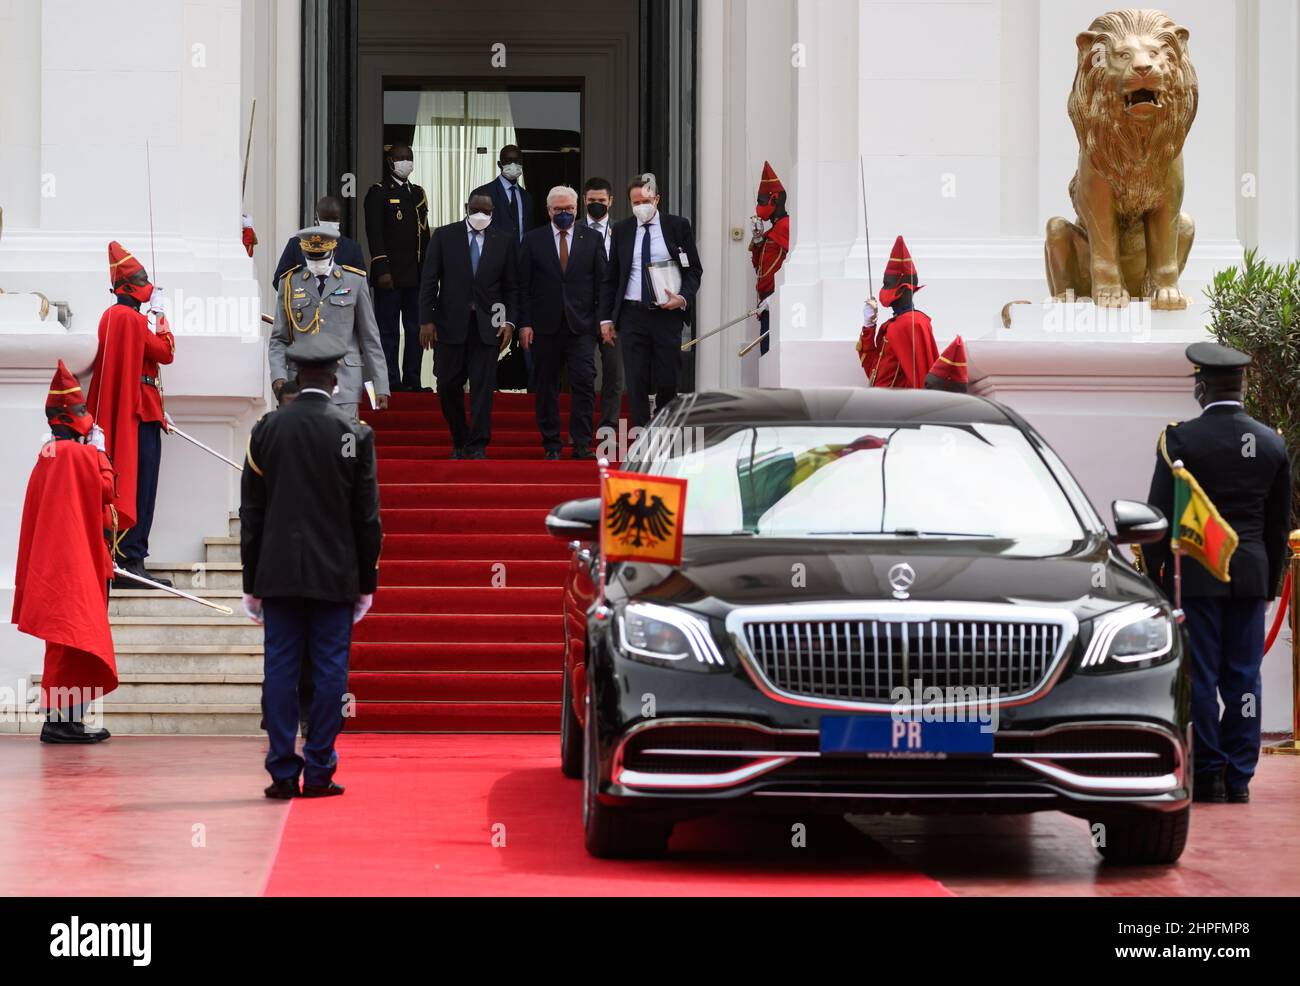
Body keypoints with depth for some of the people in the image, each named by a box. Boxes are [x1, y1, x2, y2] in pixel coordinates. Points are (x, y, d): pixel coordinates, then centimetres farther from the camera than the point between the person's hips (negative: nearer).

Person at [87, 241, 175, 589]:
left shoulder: (111, 316, 13)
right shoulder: (132, 318, -15)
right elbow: (165, 352, -8)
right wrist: (160, 317, 3)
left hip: (116, 413, 10)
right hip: (141, 411, -10)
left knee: (123, 486, 12)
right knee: (140, 490, -8)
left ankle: (119, 561, 14)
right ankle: (131, 562, -10)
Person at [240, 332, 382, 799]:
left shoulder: (266, 429, 1)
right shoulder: (355, 433, -4)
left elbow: (251, 512, 4)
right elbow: (367, 516, -1)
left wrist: (252, 582, 9)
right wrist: (366, 581, 7)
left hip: (278, 571, 1)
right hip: (335, 575, -1)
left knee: (280, 670, 3)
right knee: (329, 671, 3)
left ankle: (282, 772, 2)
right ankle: (319, 773, 3)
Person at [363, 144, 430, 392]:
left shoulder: (418, 193, 18)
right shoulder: (379, 193, -2)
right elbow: (374, 234, -9)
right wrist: (381, 270, -16)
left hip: (416, 275, 6)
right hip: (390, 275, -6)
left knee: (417, 328, 5)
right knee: (388, 330, -2)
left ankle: (412, 380, 11)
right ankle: (391, 382, 0)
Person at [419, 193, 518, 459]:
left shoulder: (505, 241, 4)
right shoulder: (444, 236, 2)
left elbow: (511, 287, 7)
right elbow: (429, 280, 1)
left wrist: (509, 321, -4)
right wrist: (427, 320, -6)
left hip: (487, 324, 0)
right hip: (451, 322, 0)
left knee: (483, 386, -5)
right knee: (448, 386, 4)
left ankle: (477, 446, -2)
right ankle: (459, 442, 19)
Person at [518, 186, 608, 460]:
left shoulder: (592, 239, 7)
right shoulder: (532, 239, 6)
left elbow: (602, 283, 7)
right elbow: (523, 285, 3)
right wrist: (524, 323, -5)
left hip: (581, 325, 0)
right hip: (545, 325, 0)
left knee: (584, 381, -11)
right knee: (546, 386, 5)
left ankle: (581, 444, -9)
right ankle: (551, 445, 12)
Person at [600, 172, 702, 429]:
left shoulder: (678, 226, 3)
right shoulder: (621, 230, 7)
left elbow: (693, 270, 6)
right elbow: (611, 277, 11)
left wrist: (683, 298, -12)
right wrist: (606, 318, 5)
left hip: (667, 314, -1)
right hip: (632, 314, 1)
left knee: (667, 381, 1)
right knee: (636, 383, -2)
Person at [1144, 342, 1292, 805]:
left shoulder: (1181, 438, -8)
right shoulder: (1272, 443, 6)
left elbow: (1160, 514, -7)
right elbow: (1279, 523, 12)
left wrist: (1151, 575, 0)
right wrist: (1269, 583, 20)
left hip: (1195, 575, -4)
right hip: (1251, 576, 4)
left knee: (1199, 679, 0)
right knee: (1243, 677, 6)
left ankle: (1207, 775, 0)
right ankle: (1238, 779, 7)